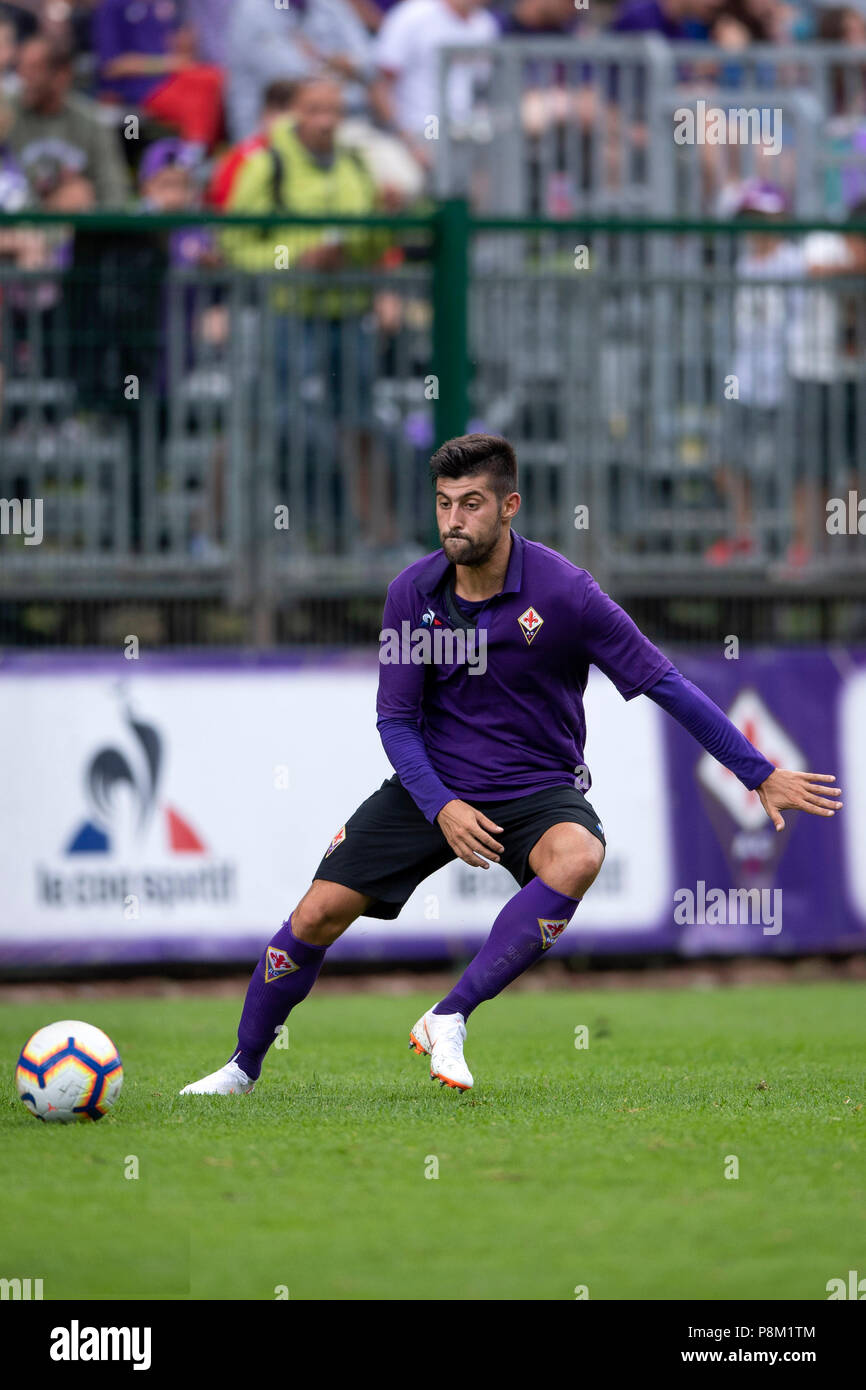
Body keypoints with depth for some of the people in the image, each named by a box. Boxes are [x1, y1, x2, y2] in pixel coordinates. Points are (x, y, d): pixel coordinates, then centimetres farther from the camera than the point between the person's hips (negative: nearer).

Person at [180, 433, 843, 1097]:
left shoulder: (564, 591, -18)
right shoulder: (413, 594, -8)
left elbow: (666, 685, -13)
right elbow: (396, 720, -2)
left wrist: (763, 776, -14)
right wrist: (441, 808, -20)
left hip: (538, 788, -2)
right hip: (433, 786, 2)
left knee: (577, 857, -37)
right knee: (318, 914, -7)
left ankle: (449, 1019, -30)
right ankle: (244, 1065, 16)